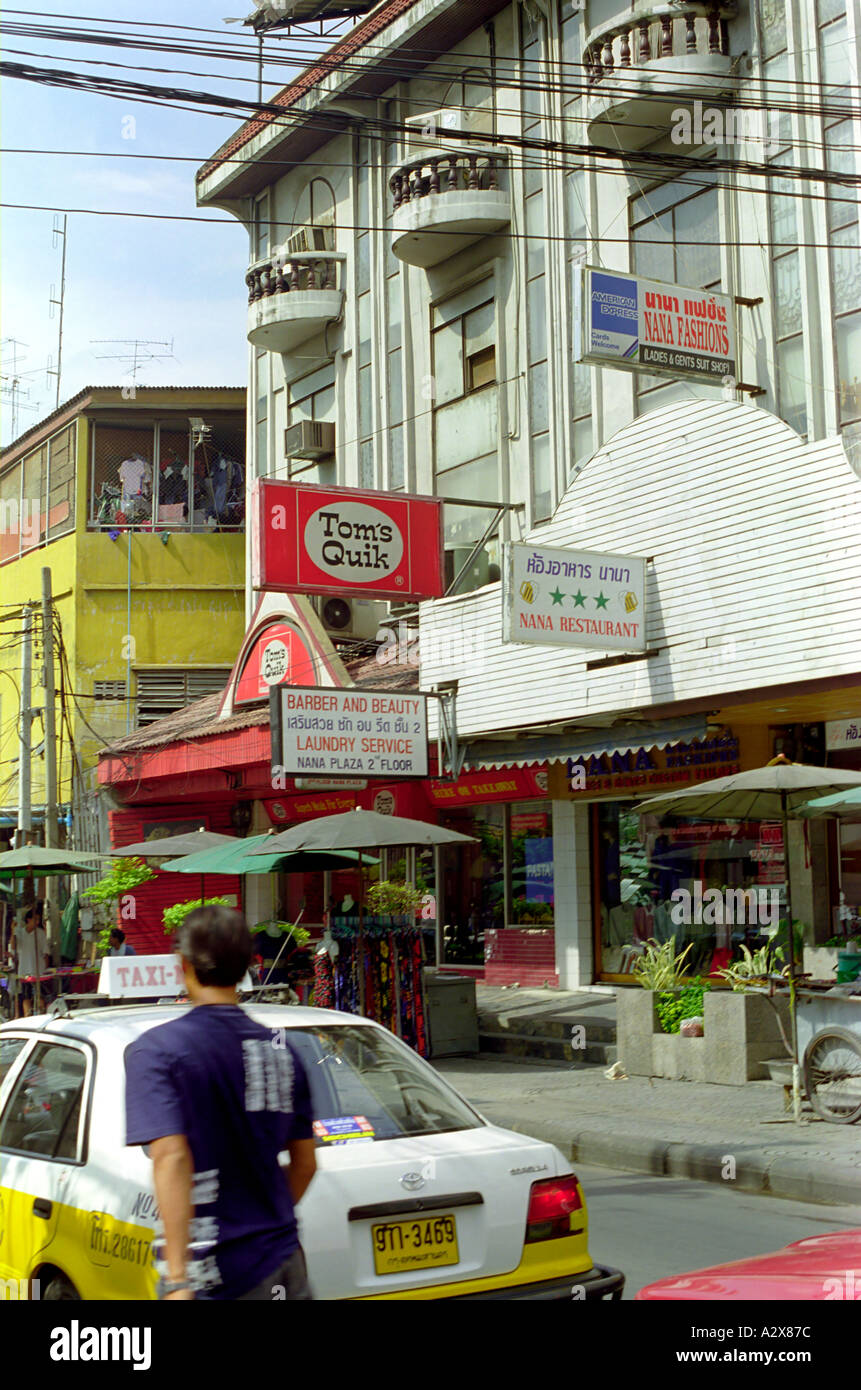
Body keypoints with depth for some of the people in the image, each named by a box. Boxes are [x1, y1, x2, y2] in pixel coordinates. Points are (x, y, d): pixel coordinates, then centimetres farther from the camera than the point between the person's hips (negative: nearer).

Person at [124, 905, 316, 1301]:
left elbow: (171, 1158, -20)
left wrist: (178, 1280, -24)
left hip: (219, 1273, -5)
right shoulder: (281, 1048, 8)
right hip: (287, 1264, 5)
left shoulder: (157, 1050, -9)